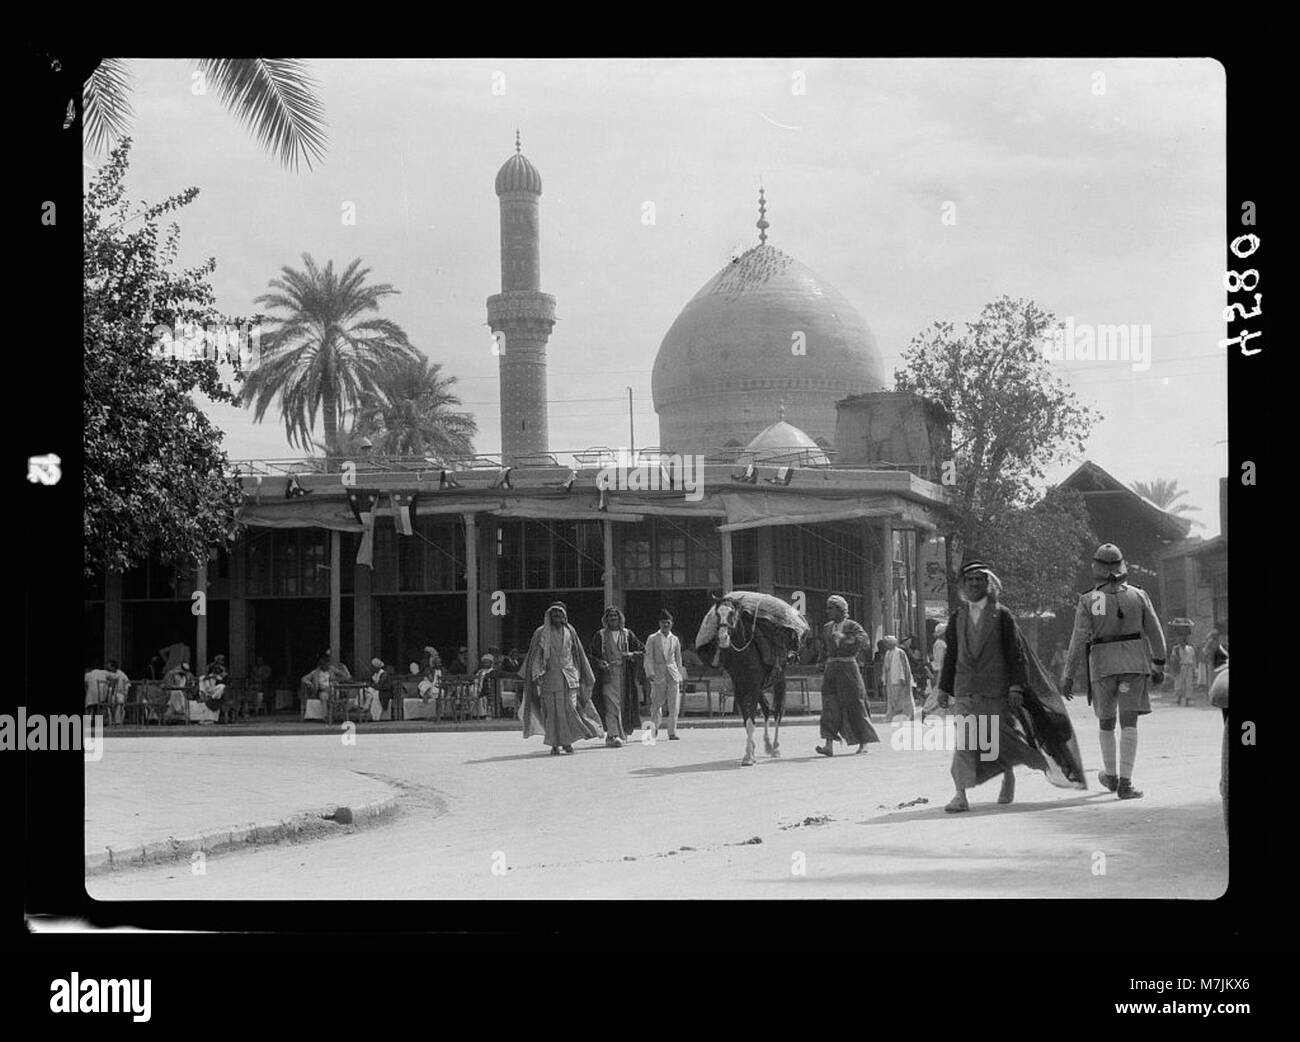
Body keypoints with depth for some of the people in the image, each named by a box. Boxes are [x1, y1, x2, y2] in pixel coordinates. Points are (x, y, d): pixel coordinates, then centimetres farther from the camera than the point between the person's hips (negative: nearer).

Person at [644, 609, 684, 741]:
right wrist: (650, 673, -13)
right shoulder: (653, 639, 2)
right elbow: (648, 657, -2)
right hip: (658, 674, -2)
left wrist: (680, 676, 15)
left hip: (673, 674, 2)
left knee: (674, 705, -4)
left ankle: (672, 732, -1)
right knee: (657, 704, 2)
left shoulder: (675, 639, 11)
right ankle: (654, 728, 23)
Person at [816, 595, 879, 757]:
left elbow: (865, 641, -18)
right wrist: (824, 666, 19)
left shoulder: (851, 626, -2)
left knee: (853, 706, -1)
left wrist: (844, 637, -28)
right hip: (831, 669, 5)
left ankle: (863, 743, 13)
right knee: (830, 705, -10)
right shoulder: (827, 628, 16)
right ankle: (829, 745, -20)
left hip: (848, 668, -4)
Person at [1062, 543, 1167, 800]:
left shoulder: (1088, 601, -5)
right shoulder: (1138, 595, 1)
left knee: (1106, 721, 19)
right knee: (1128, 723, -5)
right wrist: (1159, 666, 16)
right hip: (1134, 664, 0)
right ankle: (1125, 783, -16)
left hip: (1102, 667, 0)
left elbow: (1079, 641, -10)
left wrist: (1069, 676, -7)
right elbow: (1155, 633, 5)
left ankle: (1110, 775, 34)